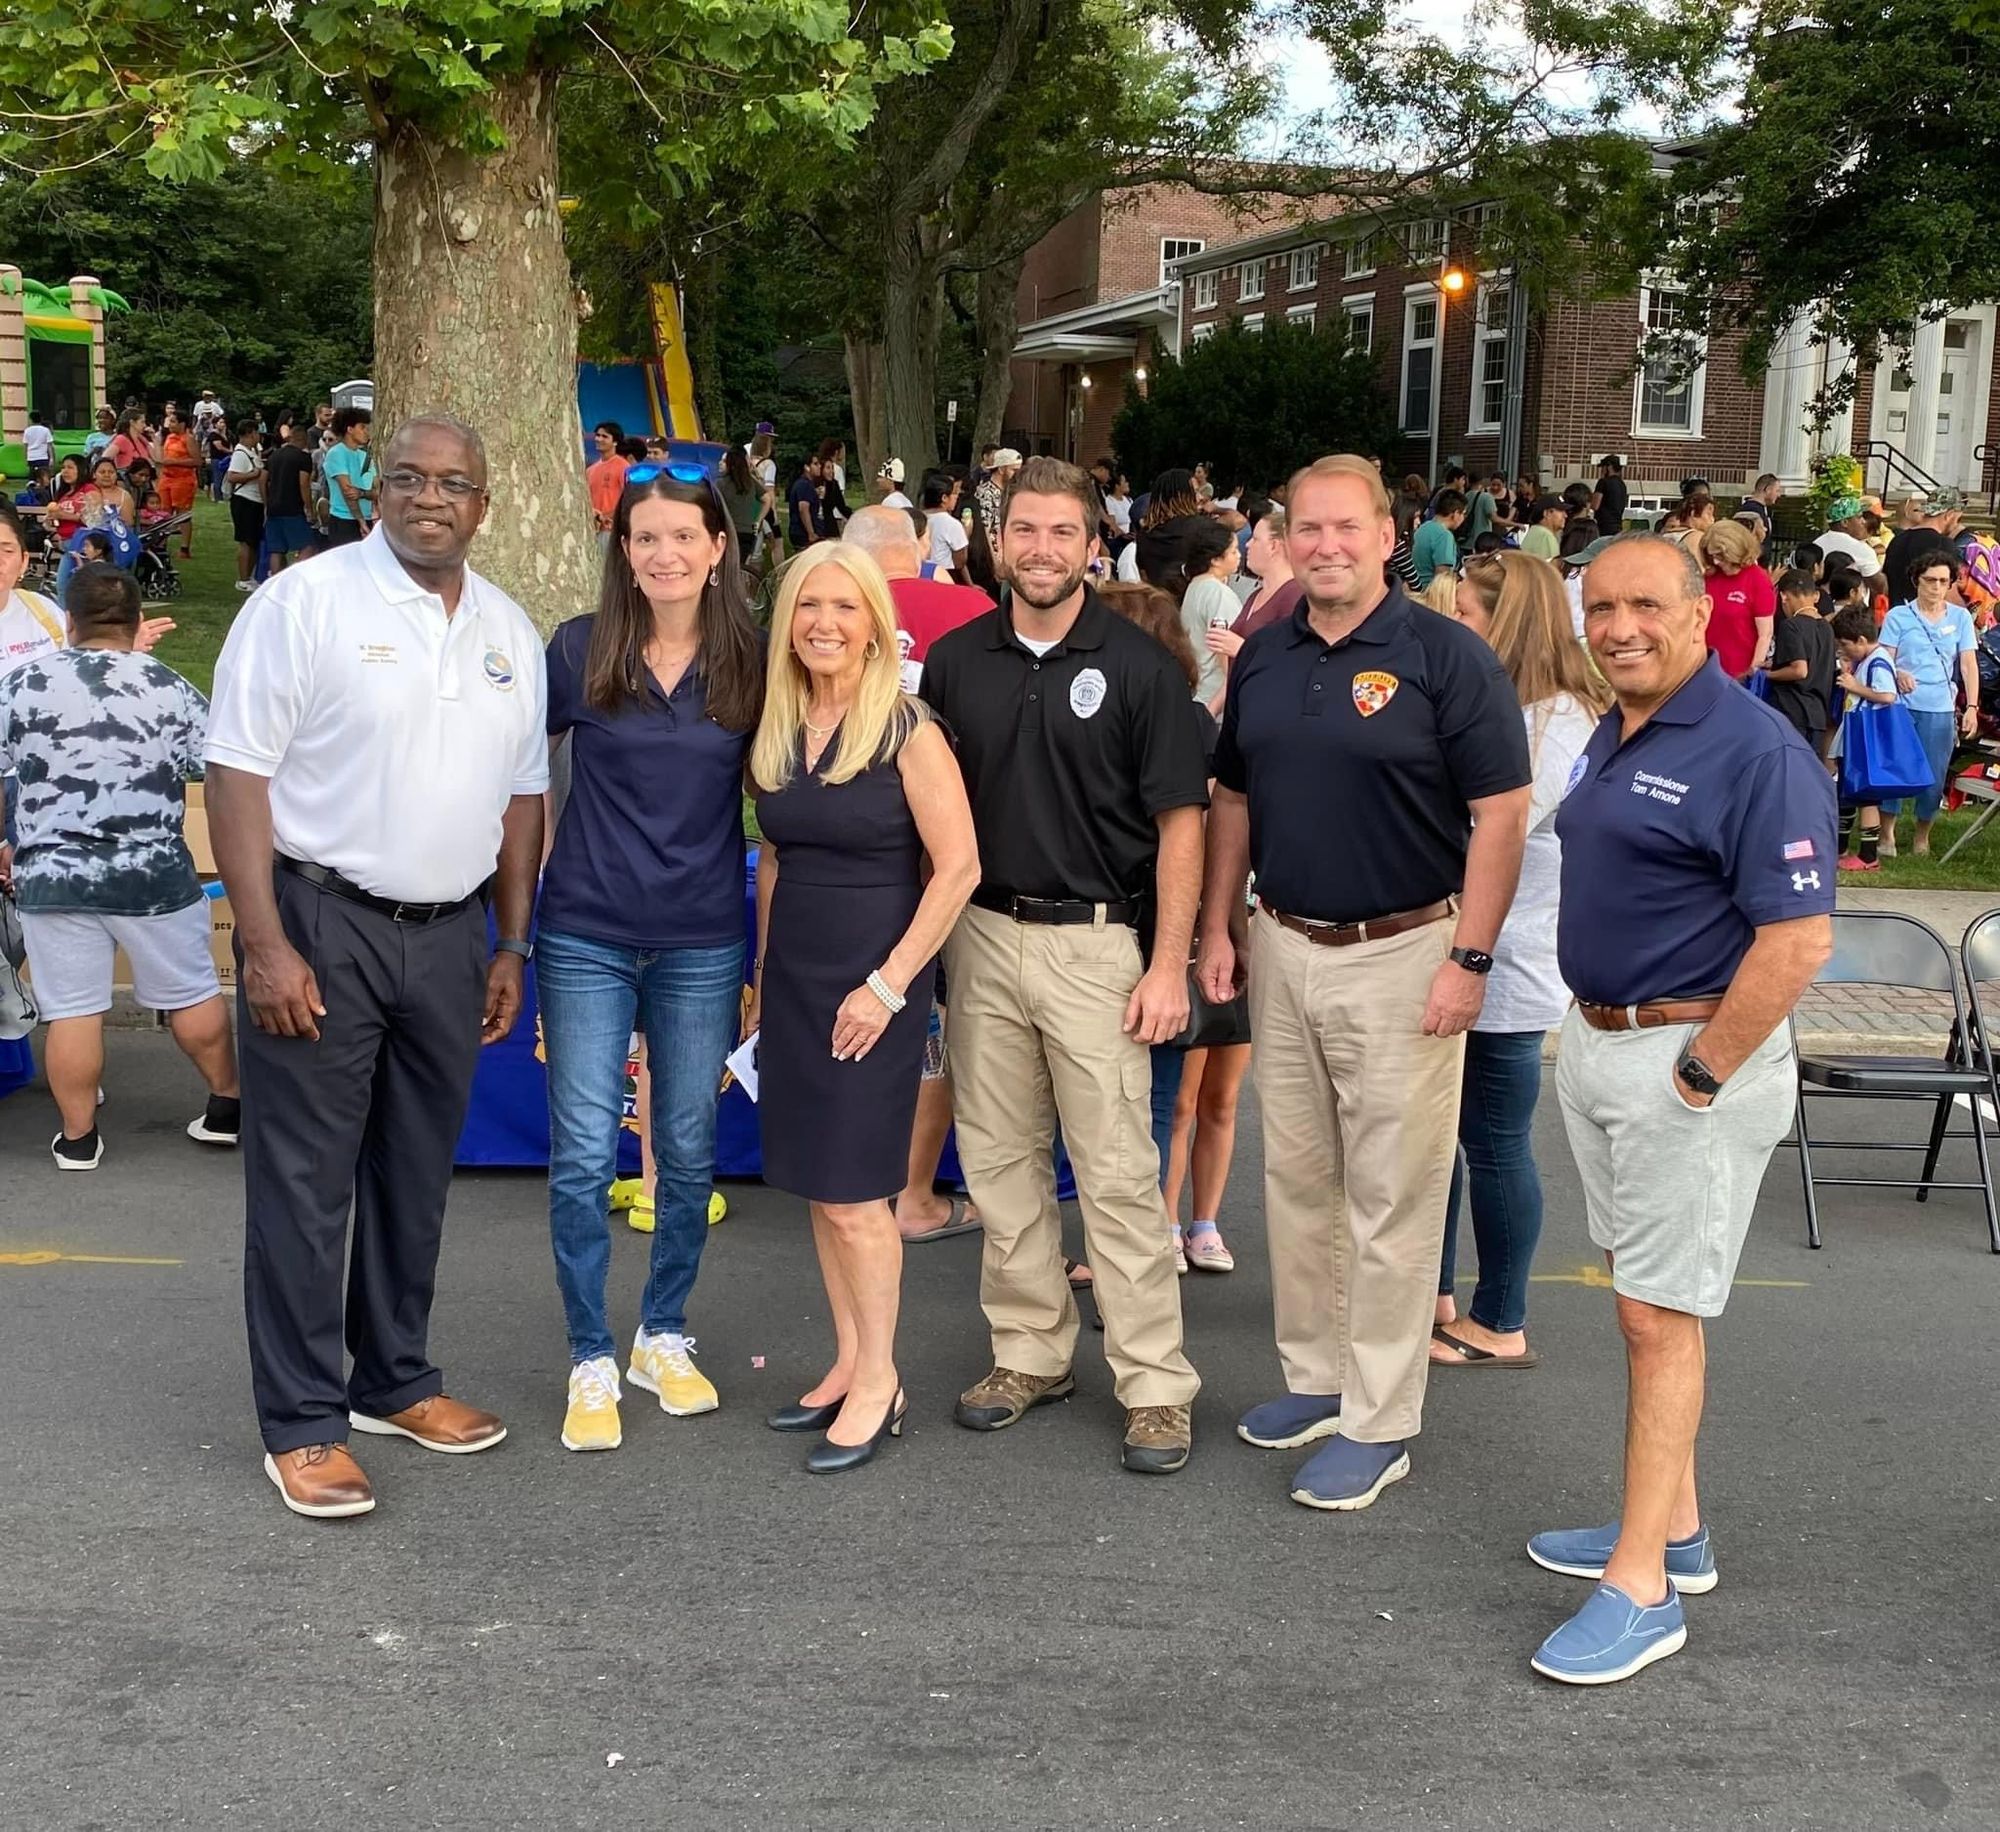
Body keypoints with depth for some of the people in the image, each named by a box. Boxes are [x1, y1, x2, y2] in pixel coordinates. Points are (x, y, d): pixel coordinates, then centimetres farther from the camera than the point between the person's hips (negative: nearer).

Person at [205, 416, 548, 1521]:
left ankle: (394, 1380, 31)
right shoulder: (305, 602, -8)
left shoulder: (509, 633, 10)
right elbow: (238, 774, -12)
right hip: (321, 923, -5)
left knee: (416, 1172, 15)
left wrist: (511, 947, 12)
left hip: (450, 932, 6)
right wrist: (264, 945, -17)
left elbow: (522, 796, 16)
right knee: (303, 1181, 0)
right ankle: (301, 1426, 11)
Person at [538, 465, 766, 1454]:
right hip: (586, 937, -1)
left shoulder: (751, 662, -1)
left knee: (688, 1150, 10)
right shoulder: (577, 649, -3)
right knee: (583, 1155, -2)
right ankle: (591, 1361, 13)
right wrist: (530, 867, 2)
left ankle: (663, 1336, 29)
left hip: (703, 944, 1)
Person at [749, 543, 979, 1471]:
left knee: (853, 1190, -3)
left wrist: (889, 984, -16)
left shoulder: (906, 731, -12)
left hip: (871, 982, -6)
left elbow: (957, 866, -14)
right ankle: (848, 1361, 23)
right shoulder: (774, 732, 6)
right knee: (817, 1183, 11)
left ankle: (879, 1383, 10)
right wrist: (764, 965, 12)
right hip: (791, 976, 6)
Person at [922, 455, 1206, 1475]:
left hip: (1097, 942, -4)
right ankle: (1031, 1352, 25)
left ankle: (1155, 1384, 5)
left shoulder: (1137, 667, -5)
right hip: (983, 934, 4)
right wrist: (934, 936, 5)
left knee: (1118, 1171, -3)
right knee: (999, 1160, 11)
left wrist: (1168, 965, -11)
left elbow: (1178, 824, -5)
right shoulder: (954, 661, 6)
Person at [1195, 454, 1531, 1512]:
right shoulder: (1262, 659, 8)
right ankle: (1315, 1376, 30)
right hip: (1281, 949, 6)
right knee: (1296, 1180, 15)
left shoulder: (1445, 658, -10)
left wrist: (1469, 958, -16)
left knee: (1391, 1198, 1)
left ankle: (1379, 1421, 10)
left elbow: (1500, 815, -12)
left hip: (1401, 957, -6)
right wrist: (1219, 926, 9)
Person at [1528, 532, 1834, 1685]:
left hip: (1695, 1054, -9)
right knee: (1643, 1299, 16)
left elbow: (1798, 939, -23)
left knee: (1660, 1316, -4)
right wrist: (1598, 1033, 12)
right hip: (1597, 1043, 9)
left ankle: (1643, 1587, 4)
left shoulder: (1753, 750, -18)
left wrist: (1698, 1077, -20)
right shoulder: (1614, 737, 10)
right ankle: (1674, 1528, 30)